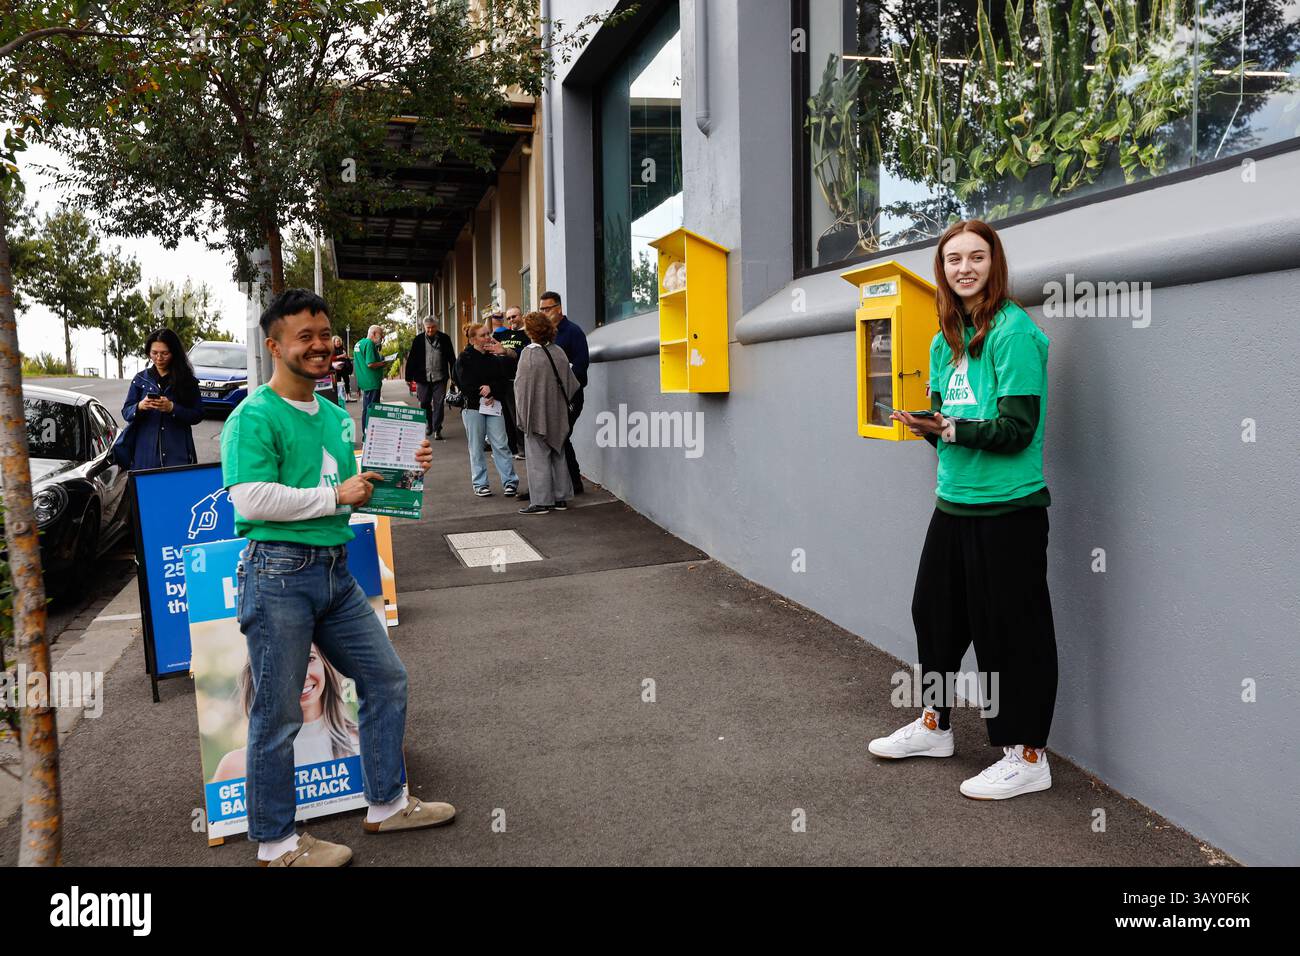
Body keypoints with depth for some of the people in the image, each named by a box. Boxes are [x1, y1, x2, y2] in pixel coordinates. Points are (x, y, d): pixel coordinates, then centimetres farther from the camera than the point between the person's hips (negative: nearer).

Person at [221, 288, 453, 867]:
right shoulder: (254, 417, -11)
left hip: (335, 570, 8)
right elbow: (252, 499, -22)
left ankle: (386, 805, 31)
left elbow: (360, 487, 24)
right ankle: (275, 844, 20)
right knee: (278, 716, 2)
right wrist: (336, 496, -16)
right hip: (279, 574, -8)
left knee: (386, 680, 14)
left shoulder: (337, 417, 15)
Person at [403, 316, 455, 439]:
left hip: (440, 378, -1)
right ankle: (428, 424, 30)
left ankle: (437, 430, 4)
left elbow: (451, 358, 5)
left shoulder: (444, 339, 2)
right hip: (423, 377, 1)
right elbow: (411, 359, 3)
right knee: (424, 403, 8)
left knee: (438, 404, -2)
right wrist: (409, 377, -1)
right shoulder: (419, 340, 3)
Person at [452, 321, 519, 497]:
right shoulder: (465, 359, -1)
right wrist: (482, 392, -10)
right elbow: (466, 385, -9)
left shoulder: (494, 357, 9)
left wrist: (491, 389, -12)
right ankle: (480, 484, 13)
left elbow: (505, 380, 2)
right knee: (476, 447, 4)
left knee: (500, 445, -3)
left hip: (493, 405, 2)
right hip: (473, 406, -2)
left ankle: (510, 481, 1)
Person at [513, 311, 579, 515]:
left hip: (536, 414, -6)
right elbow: (571, 384, 7)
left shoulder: (529, 353, -16)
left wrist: (522, 413, -4)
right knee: (558, 456, 14)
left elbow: (521, 386, -13)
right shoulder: (559, 352, 1)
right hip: (557, 414, 6)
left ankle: (540, 501, 3)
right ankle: (561, 498, 19)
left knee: (538, 459, 1)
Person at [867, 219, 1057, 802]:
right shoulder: (944, 341, 11)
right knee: (933, 611, 16)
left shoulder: (1013, 332, -13)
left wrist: (956, 429, -27)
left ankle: (1027, 757, 16)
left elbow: (1016, 429, -17)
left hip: (1008, 508, -8)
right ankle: (933, 726, 34)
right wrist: (923, 423, -5)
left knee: (1010, 630, 1)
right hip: (953, 502, 8)